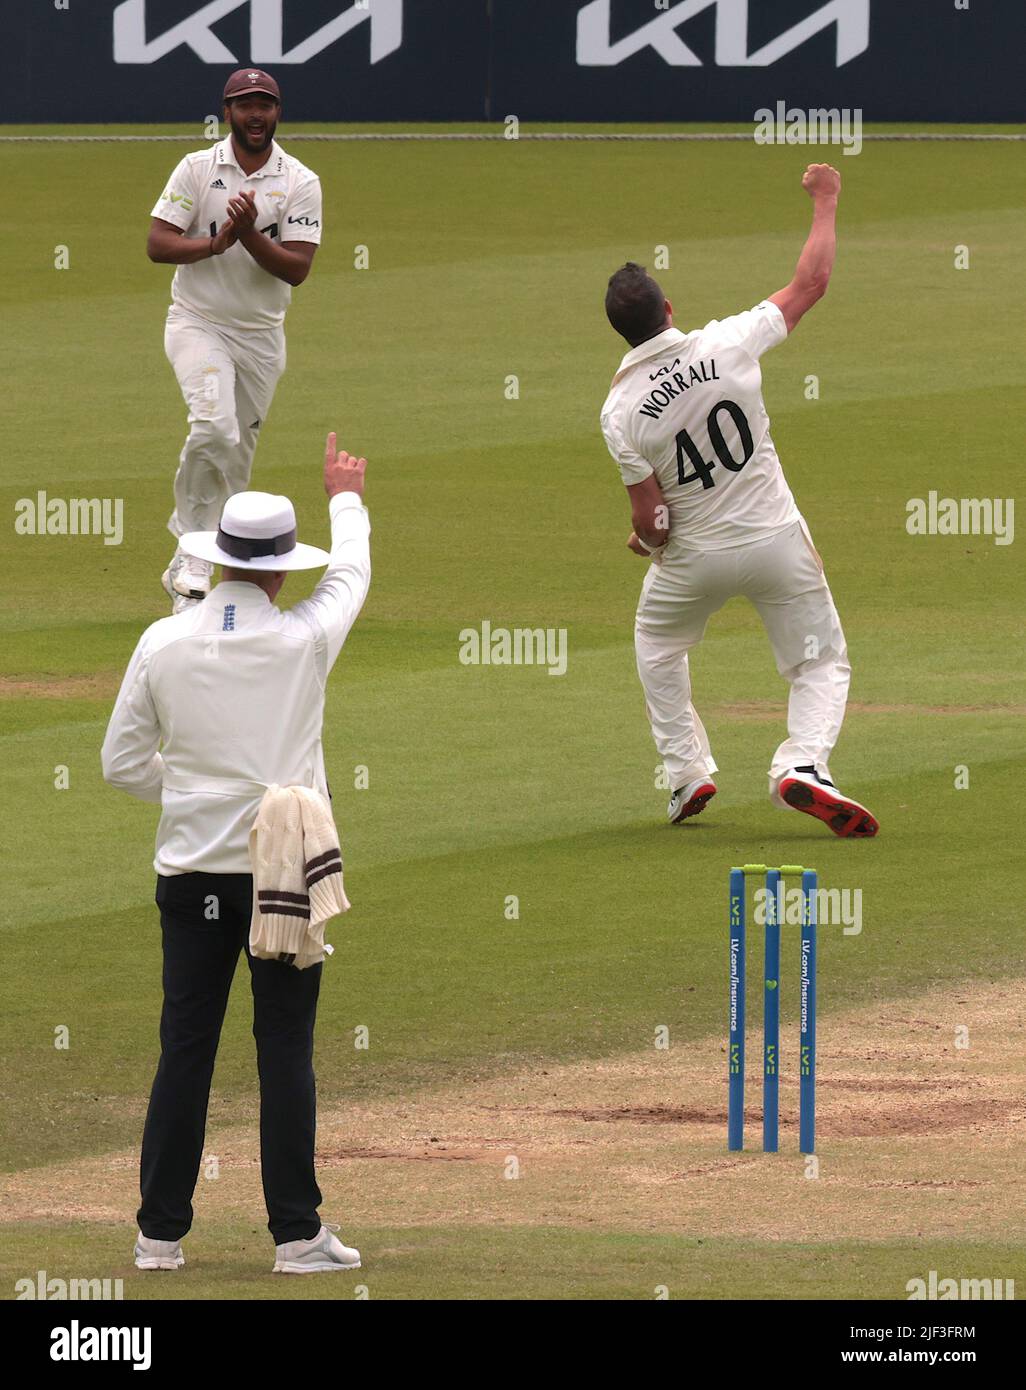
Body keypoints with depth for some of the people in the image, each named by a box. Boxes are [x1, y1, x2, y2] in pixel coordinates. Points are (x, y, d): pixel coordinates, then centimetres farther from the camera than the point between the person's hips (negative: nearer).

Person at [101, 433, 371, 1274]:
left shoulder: (163, 644, -3)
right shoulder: (303, 640, -7)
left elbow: (123, 762, 3)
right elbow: (351, 574, 16)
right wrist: (346, 498, 35)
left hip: (192, 874, 2)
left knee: (185, 1050, 6)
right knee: (286, 1051, 1)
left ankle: (161, 1234, 7)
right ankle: (296, 1234, 2)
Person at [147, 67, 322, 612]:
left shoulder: (300, 183, -1)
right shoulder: (197, 169, -2)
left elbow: (298, 268, -9)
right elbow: (157, 244, -8)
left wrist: (249, 234, -23)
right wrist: (216, 243, -22)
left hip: (262, 336, 3)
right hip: (198, 324, -3)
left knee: (236, 458, 7)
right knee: (214, 425, -27)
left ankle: (186, 569, 22)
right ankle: (193, 558, -17)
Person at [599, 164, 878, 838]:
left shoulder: (621, 411, -16)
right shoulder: (726, 346, -17)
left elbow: (652, 522, -13)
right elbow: (811, 284, -6)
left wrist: (645, 540, 11)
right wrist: (825, 203, 6)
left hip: (694, 558, 1)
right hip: (776, 542, -1)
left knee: (658, 647, 30)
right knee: (823, 661, 11)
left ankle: (688, 774, 26)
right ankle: (803, 766, -14)